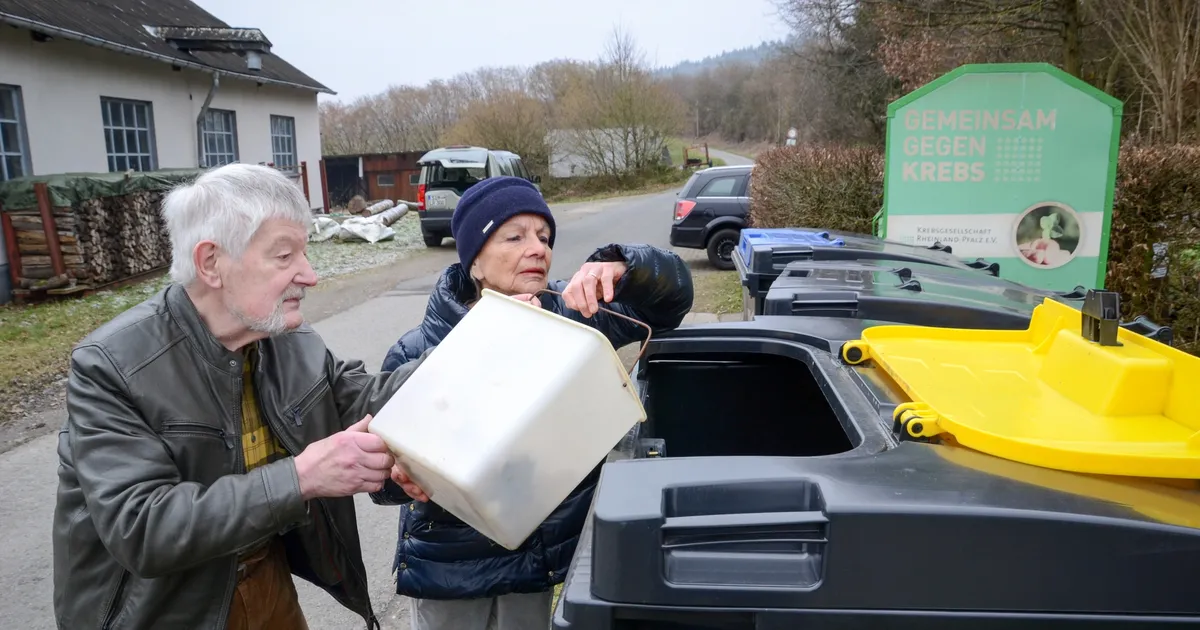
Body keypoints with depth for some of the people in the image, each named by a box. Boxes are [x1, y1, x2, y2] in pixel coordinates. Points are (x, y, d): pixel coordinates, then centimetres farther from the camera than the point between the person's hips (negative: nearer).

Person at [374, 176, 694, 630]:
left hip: (539, 553, 2)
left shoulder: (570, 317, -10)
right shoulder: (419, 353, -15)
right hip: (449, 562, -2)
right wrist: (403, 477, -34)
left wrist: (618, 268, -31)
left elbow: (672, 292, -10)